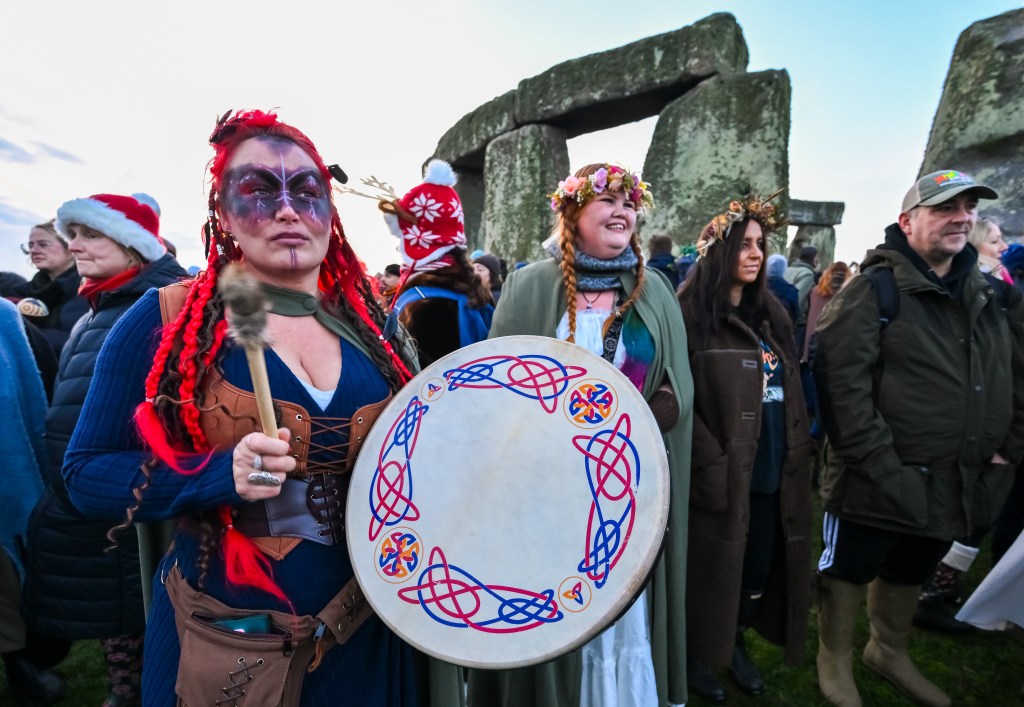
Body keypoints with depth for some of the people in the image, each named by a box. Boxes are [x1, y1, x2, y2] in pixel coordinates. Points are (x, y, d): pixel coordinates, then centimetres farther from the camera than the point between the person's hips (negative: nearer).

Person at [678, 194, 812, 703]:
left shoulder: (772, 314, 12)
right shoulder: (689, 315, -12)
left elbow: (790, 394, 17)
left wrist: (797, 455, 11)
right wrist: (711, 465, -19)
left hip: (773, 473, 7)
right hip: (720, 475, -6)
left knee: (761, 568, 16)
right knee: (713, 567, 9)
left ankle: (735, 645, 41)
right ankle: (695, 656, 34)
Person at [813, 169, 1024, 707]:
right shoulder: (874, 289, -14)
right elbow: (840, 379, -23)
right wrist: (876, 461, -24)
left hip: (958, 483, 7)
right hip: (878, 483, -7)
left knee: (909, 575, 25)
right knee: (849, 572, 10)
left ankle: (889, 653, 47)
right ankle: (834, 661, 33)